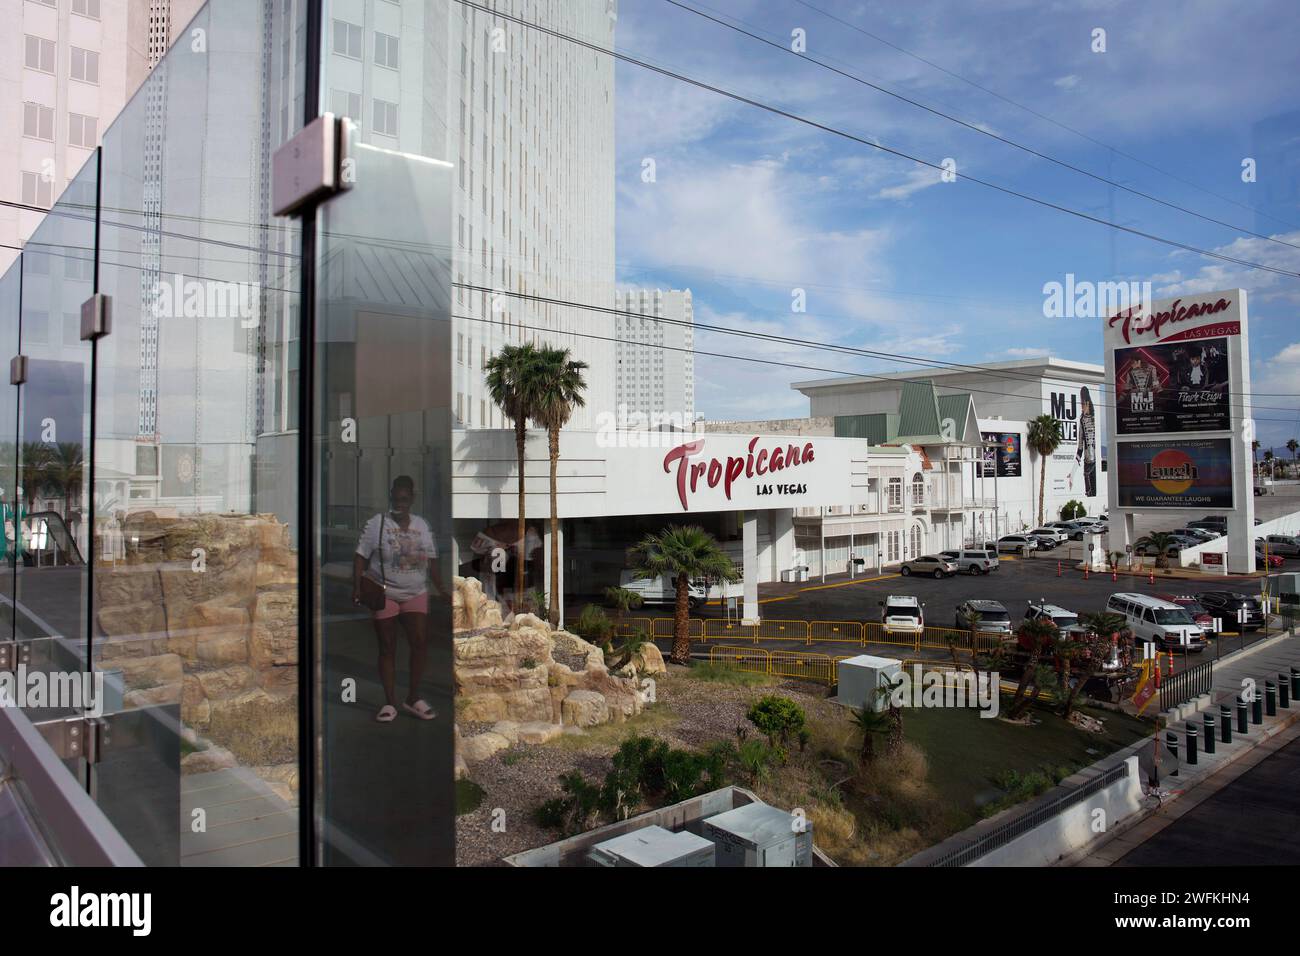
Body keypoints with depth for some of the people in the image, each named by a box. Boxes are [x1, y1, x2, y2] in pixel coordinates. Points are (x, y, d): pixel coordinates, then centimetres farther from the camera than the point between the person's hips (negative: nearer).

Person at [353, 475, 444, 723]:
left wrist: (442, 588, 4)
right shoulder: (376, 523, -4)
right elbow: (361, 557, -6)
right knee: (387, 648, 3)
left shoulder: (422, 525, 7)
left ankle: (413, 698, 10)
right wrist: (357, 587, -15)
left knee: (420, 643, -3)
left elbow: (431, 561, 11)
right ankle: (390, 703, 12)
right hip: (384, 595, -3)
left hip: (416, 594, 3)